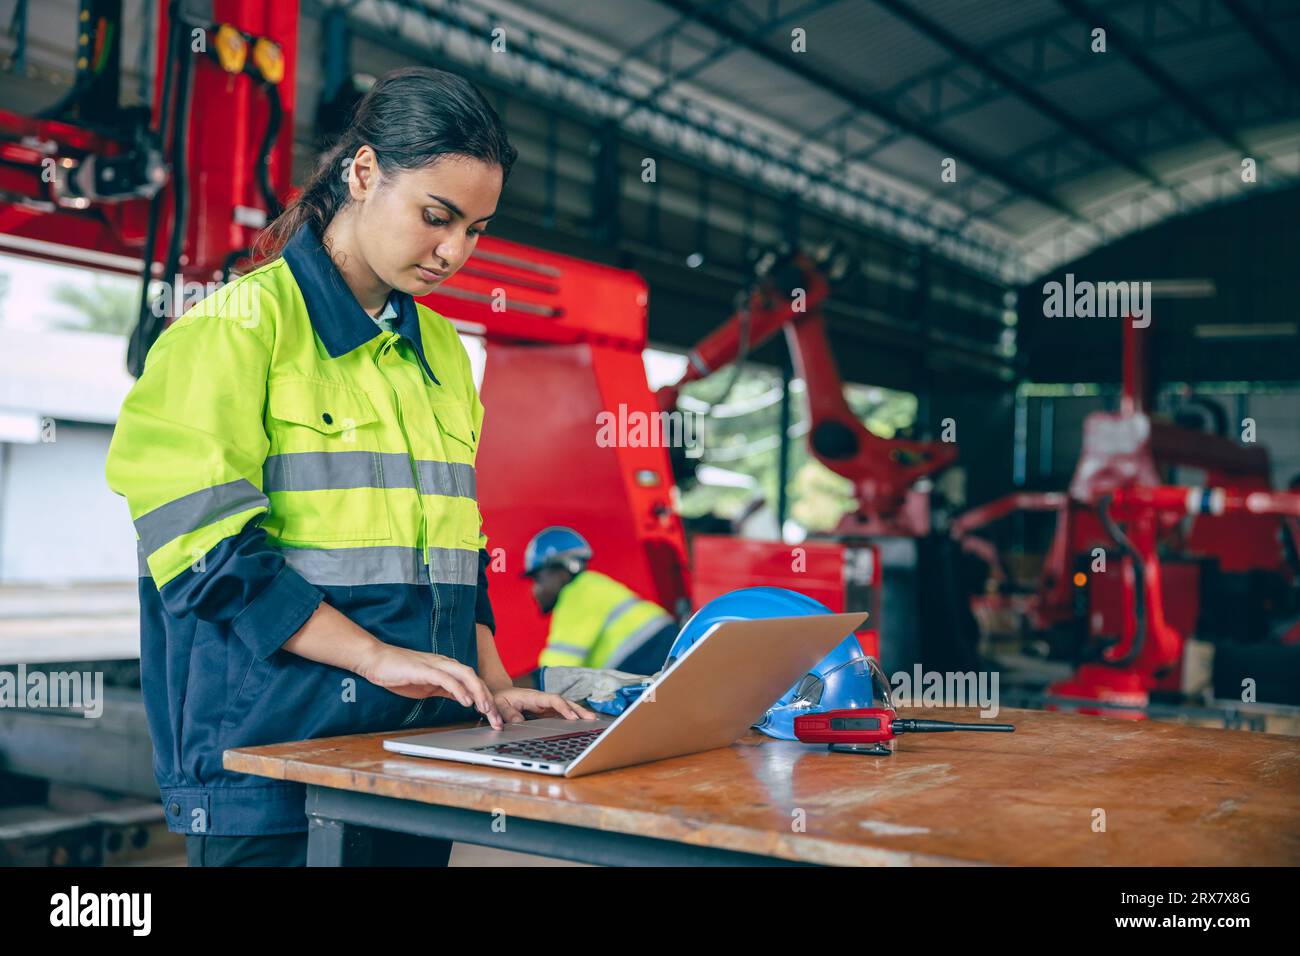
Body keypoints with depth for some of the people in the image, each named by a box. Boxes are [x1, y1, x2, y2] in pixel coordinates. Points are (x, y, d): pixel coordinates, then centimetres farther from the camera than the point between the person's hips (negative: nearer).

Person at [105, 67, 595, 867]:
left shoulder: (441, 348, 14)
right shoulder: (240, 325, -7)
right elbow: (203, 542, -16)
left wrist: (494, 688, 4)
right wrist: (377, 657, -20)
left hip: (423, 756, 6)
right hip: (273, 753, -6)